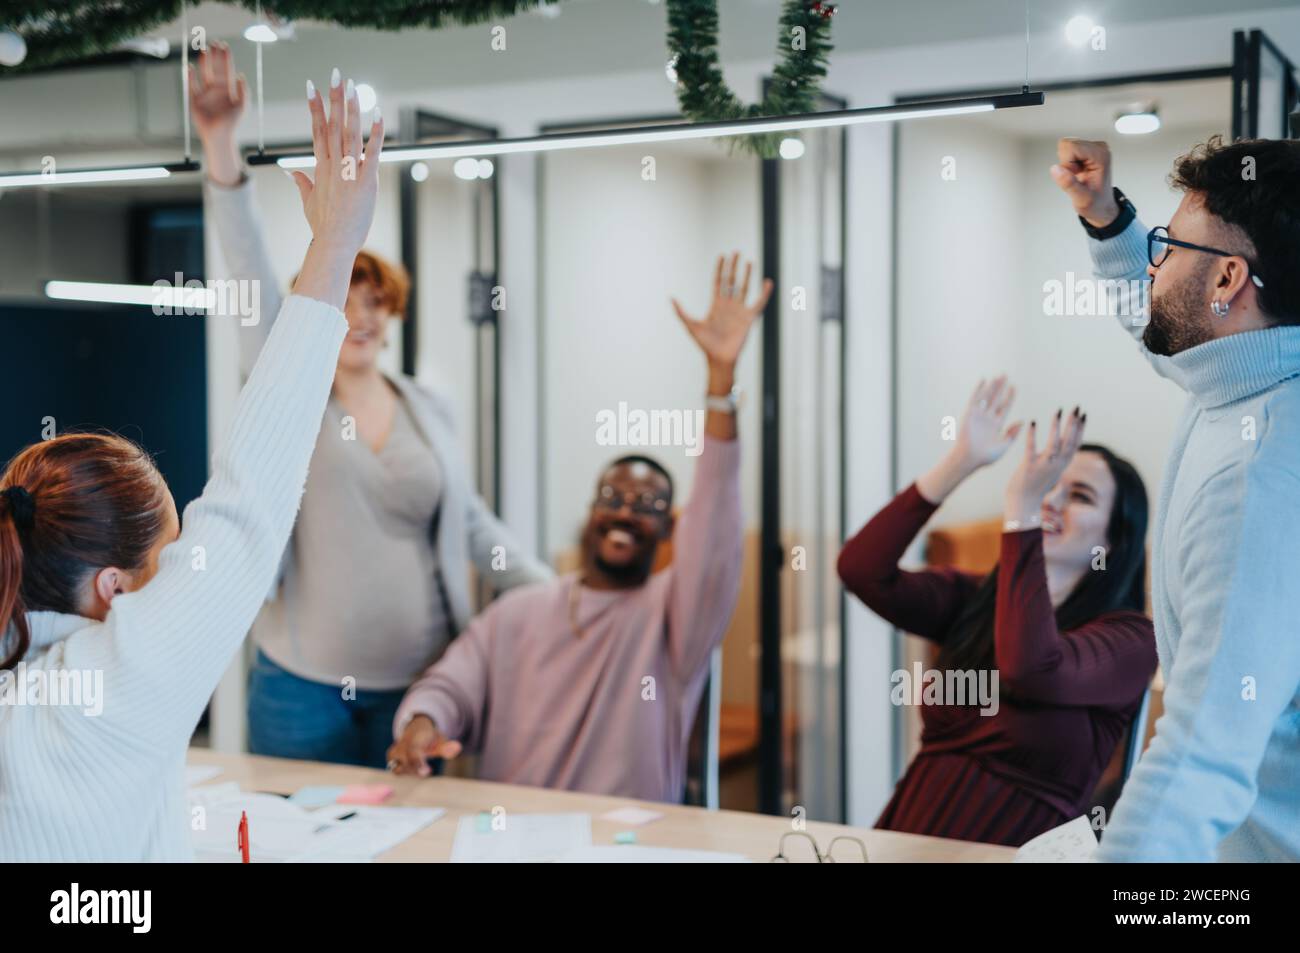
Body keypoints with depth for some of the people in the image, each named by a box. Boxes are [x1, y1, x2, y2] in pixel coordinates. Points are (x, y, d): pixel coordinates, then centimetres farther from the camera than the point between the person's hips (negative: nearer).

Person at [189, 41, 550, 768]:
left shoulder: (433, 410, 7)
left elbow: (472, 521, 14)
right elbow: (256, 283, -12)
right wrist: (222, 146, -23)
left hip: (415, 682, 2)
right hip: (303, 684, -2)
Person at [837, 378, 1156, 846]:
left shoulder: (1129, 640, -4)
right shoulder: (971, 599, 11)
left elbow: (1030, 671, -24)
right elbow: (862, 569, -3)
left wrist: (1020, 508, -24)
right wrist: (959, 462, -5)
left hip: (1005, 854, -3)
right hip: (906, 841, 4)